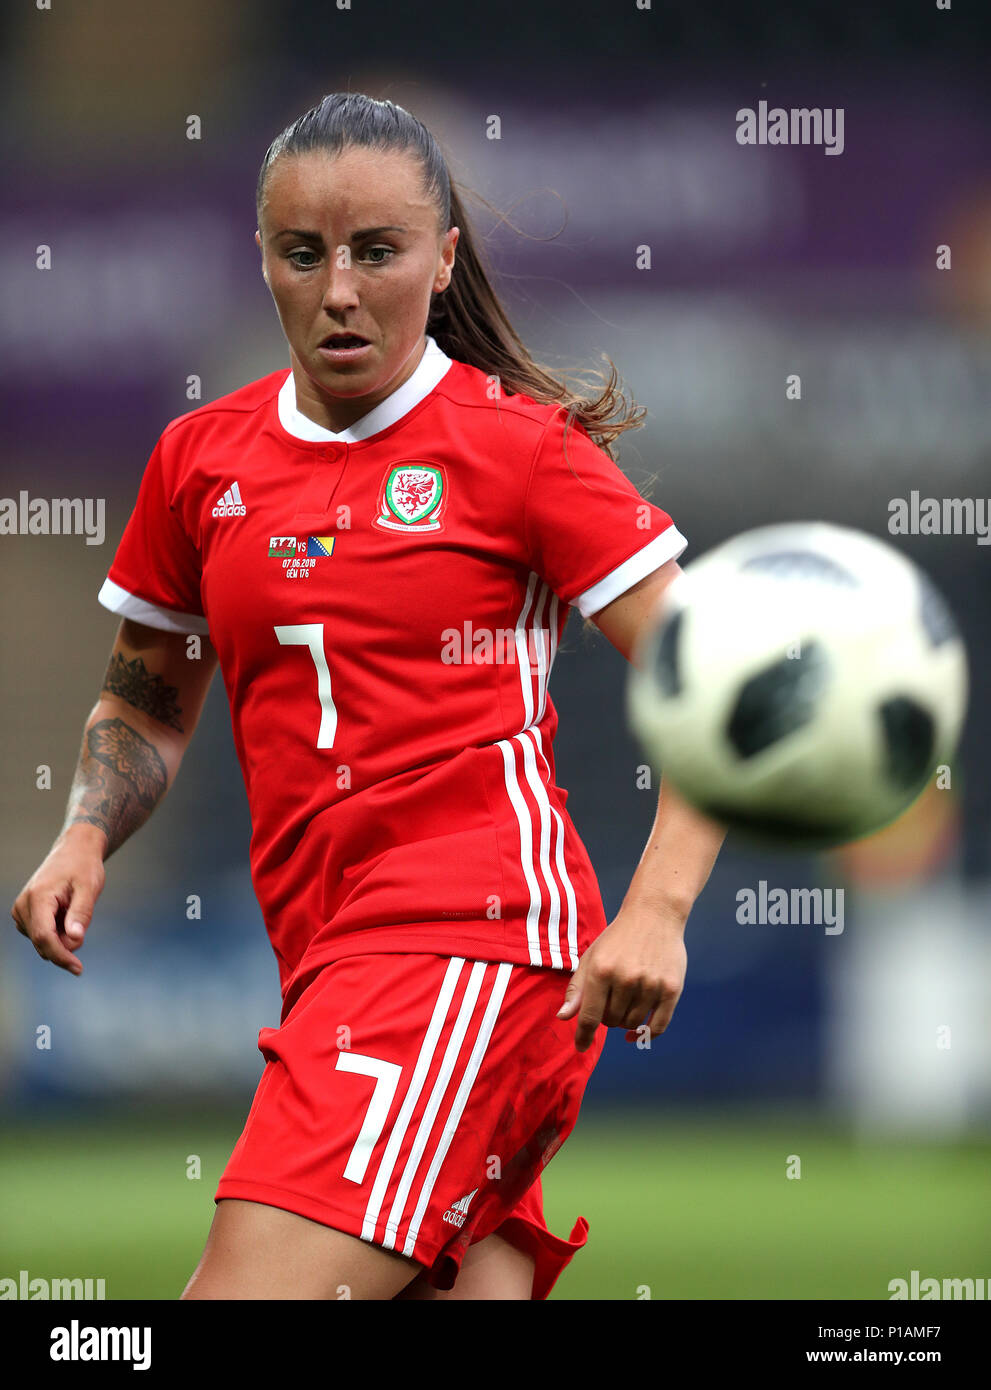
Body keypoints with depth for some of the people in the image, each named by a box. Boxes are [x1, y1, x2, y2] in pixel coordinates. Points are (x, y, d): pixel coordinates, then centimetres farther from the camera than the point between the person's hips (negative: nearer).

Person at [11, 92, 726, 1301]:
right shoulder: (199, 460, 14)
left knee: (244, 1290, -22)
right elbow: (147, 704, 28)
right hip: (328, 955, 6)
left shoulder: (521, 444, -1)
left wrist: (653, 916, -17)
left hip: (471, 931, -6)